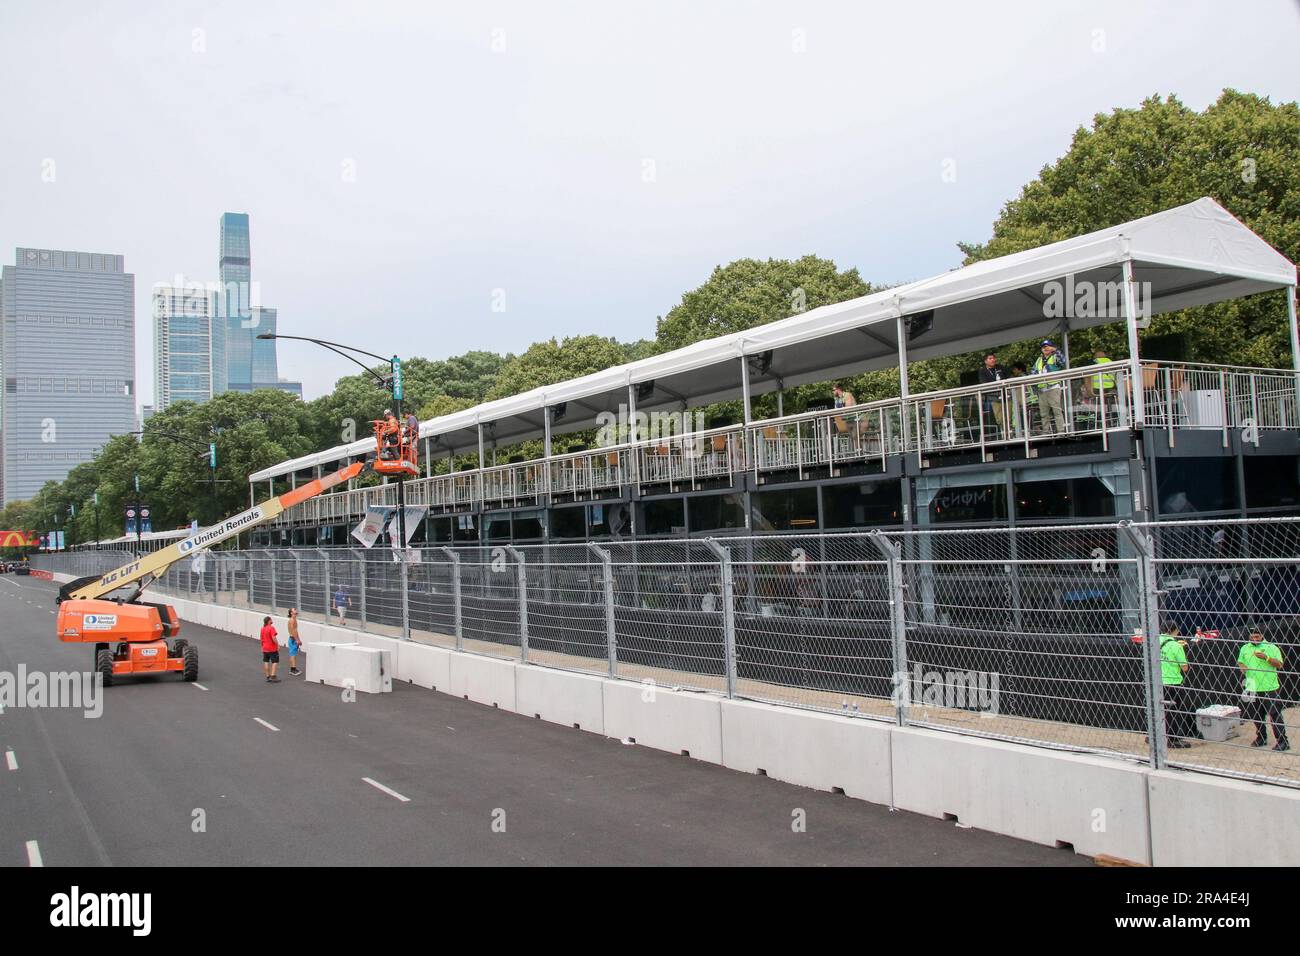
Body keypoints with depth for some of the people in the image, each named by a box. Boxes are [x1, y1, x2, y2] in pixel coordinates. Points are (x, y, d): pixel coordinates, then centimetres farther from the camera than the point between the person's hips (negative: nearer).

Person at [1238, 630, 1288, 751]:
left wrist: (1266, 657, -22)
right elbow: (1240, 662, 21)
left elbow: (1279, 664, -8)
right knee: (1256, 715, 12)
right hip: (1252, 688, 5)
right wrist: (1242, 667, -1)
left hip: (1269, 688, -5)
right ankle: (1261, 738, 27)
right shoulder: (1245, 648, 12)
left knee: (1274, 715, -6)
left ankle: (1283, 741, 0)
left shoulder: (1271, 647, -1)